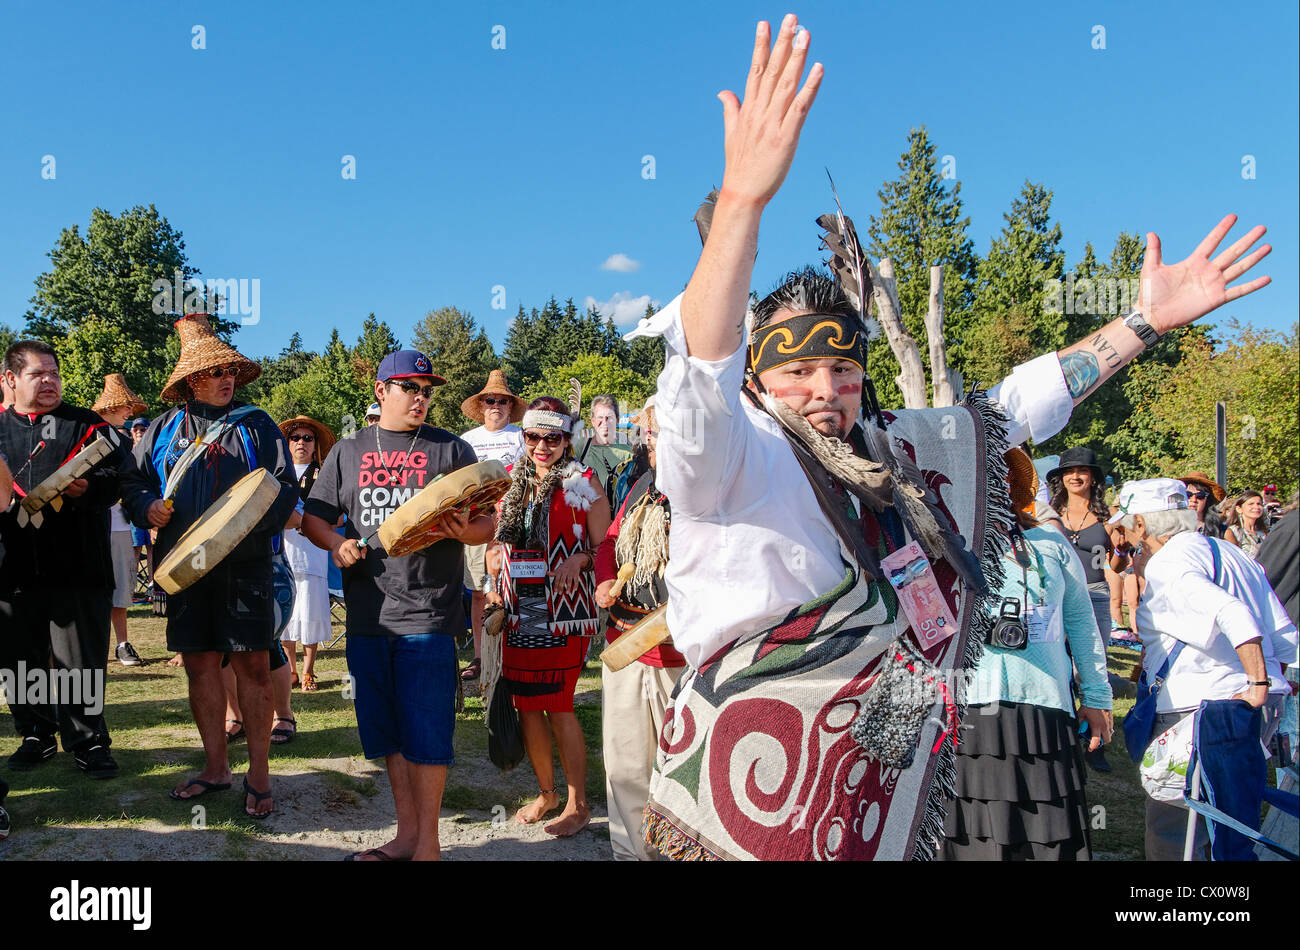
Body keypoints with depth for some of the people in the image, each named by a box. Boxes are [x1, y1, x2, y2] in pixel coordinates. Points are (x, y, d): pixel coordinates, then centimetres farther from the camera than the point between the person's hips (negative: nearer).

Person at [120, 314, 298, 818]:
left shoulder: (256, 425, 6)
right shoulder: (165, 428, 13)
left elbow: (285, 487, 0)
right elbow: (133, 481, 17)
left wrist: (253, 521, -17)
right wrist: (147, 507, -5)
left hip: (245, 565, -3)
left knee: (253, 665, -4)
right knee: (200, 664, 9)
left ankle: (258, 774, 7)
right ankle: (216, 767, 23)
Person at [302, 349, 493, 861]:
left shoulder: (452, 450, 6)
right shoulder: (348, 451, 13)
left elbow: (487, 524, 3)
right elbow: (313, 516, 16)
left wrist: (461, 531, -18)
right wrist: (337, 543, -4)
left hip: (428, 613, -3)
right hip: (367, 615, 4)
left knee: (425, 731, -2)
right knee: (386, 731, 11)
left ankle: (427, 841, 13)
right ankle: (405, 834, 26)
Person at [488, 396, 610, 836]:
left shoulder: (584, 483, -3)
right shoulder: (510, 483, 11)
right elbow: (497, 541, 21)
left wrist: (580, 559, -20)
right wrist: (496, 589, 8)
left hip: (563, 612, -5)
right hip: (519, 612, 5)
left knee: (558, 706, -3)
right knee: (526, 705, 10)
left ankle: (578, 804, 12)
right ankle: (546, 792, 29)